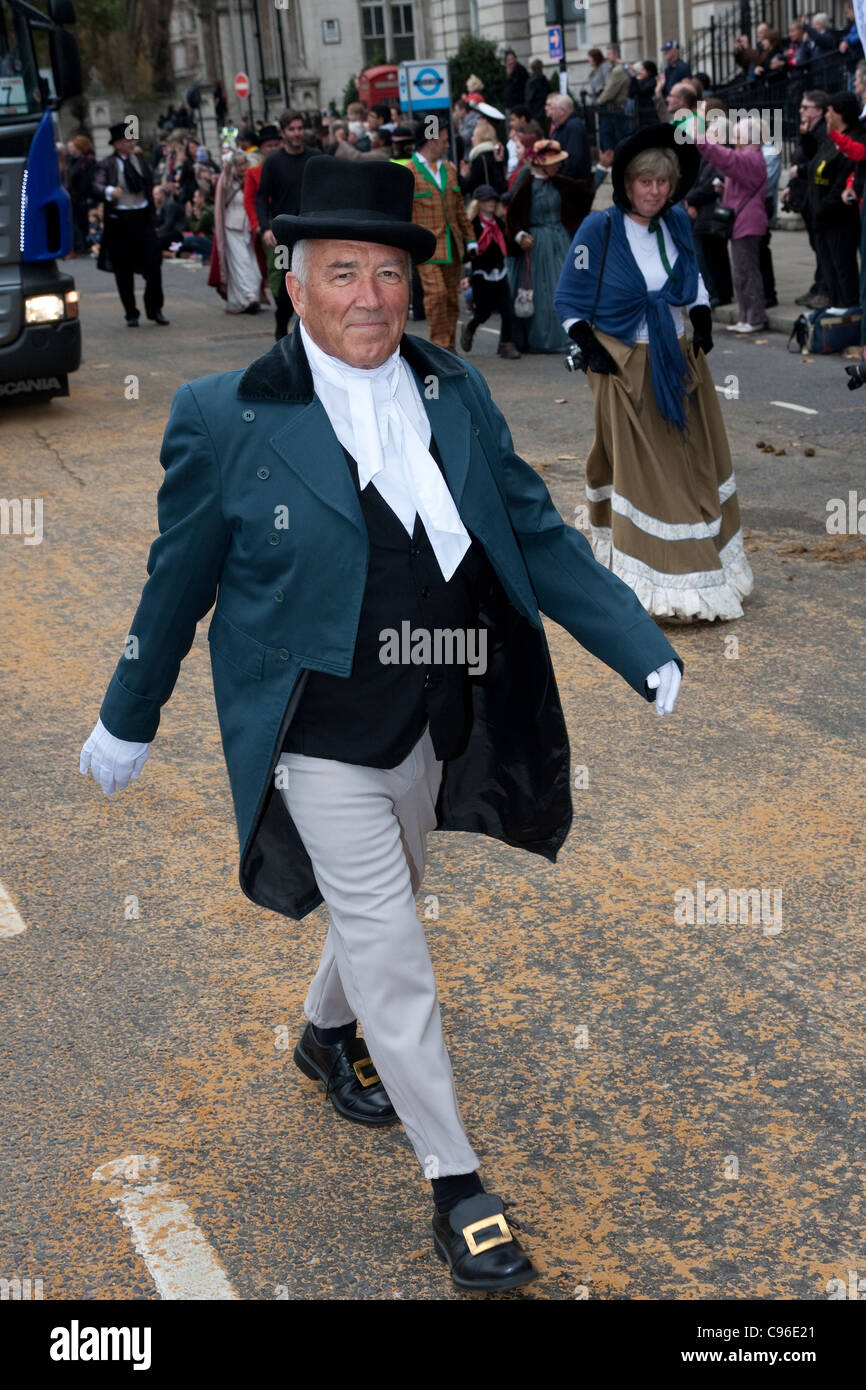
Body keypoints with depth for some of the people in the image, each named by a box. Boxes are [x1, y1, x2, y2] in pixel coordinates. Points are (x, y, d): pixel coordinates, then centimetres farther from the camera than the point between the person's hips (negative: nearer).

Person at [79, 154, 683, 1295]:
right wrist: (128, 720, 5)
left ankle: (327, 1036, 54)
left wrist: (647, 655, -6)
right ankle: (456, 1185, 14)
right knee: (391, 945, -1)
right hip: (319, 739, -5)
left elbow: (540, 538, 1)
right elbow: (177, 586, -3)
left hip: (429, 724, 5)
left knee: (384, 906, 23)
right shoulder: (225, 419, -13)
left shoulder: (457, 394, -1)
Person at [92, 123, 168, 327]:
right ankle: (131, 314, 14)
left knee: (153, 264, -1)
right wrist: (110, 191, -39)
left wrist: (152, 215, 12)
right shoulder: (108, 165, -4)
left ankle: (155, 310, 11)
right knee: (123, 270, 3)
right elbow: (97, 185, -17)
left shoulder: (139, 160, 9)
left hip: (143, 216, 3)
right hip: (120, 219, -3)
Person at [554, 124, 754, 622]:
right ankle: (662, 581, 2)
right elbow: (569, 301, -5)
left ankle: (706, 562, 23)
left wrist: (703, 321, 6)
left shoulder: (677, 223, 4)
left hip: (681, 361, 6)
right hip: (626, 368, -5)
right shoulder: (600, 229, -10)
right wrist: (592, 351, -15)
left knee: (696, 464, 10)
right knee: (642, 472, -4)